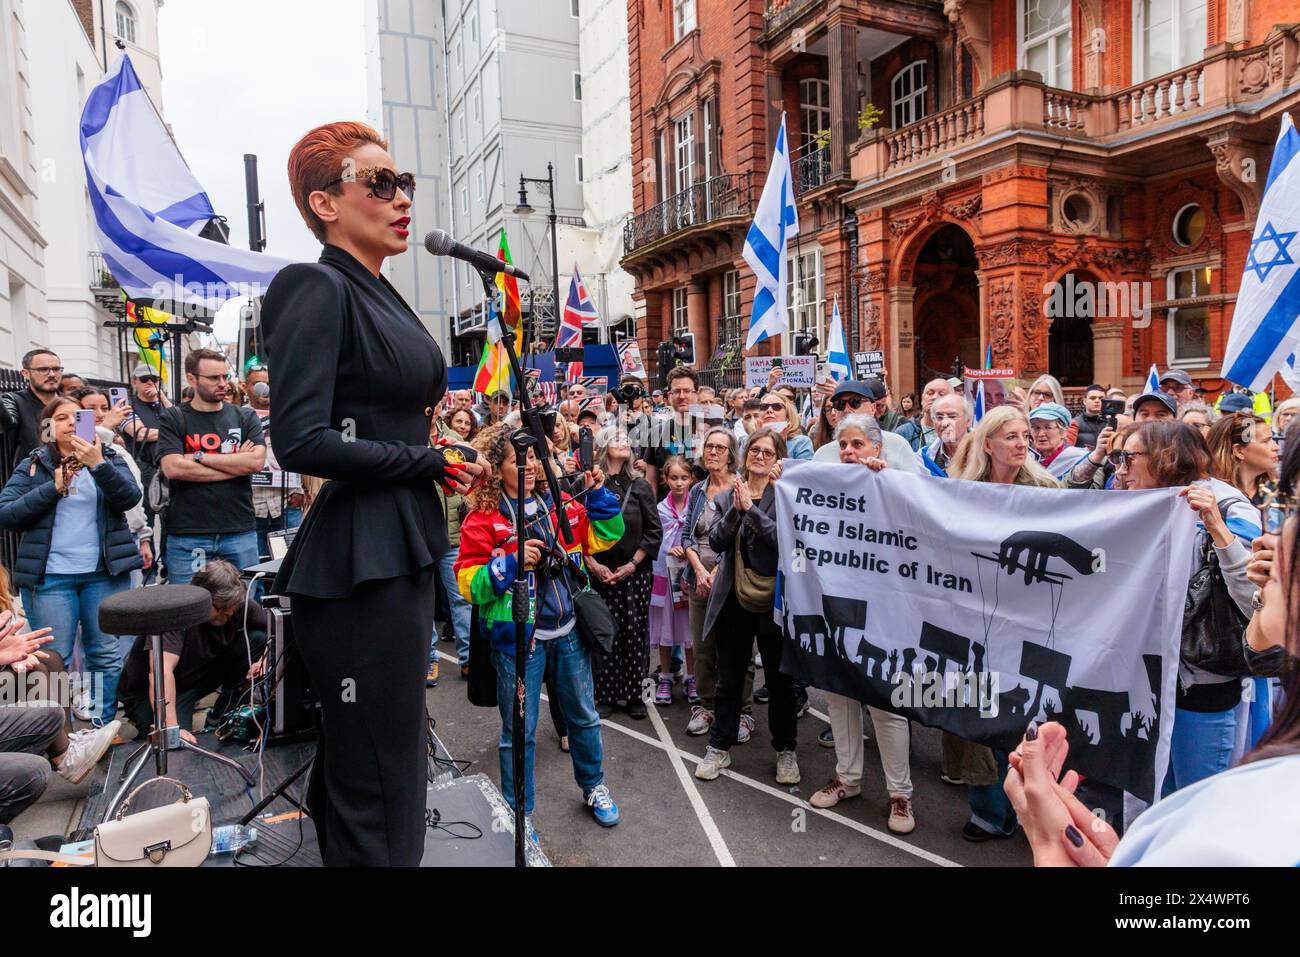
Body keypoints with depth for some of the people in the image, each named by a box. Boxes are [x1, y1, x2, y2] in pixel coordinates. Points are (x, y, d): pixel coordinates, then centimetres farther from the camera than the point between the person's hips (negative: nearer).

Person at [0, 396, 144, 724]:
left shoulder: (108, 456, 7)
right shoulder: (33, 465, 7)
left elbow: (129, 498, -9)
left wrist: (98, 465, -21)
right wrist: (54, 487, -11)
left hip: (105, 573, 1)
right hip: (50, 576, 0)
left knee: (107, 656, 5)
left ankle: (102, 729, 16)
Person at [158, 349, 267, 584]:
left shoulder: (245, 417, 9)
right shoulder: (172, 419, 5)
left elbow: (256, 461, -7)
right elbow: (173, 468, -10)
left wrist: (199, 458, -8)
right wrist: (236, 466, -8)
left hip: (240, 532, 1)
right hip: (187, 536, -1)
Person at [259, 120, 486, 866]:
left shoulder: (381, 295, 15)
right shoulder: (315, 288, -11)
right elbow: (303, 442, -21)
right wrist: (429, 462, -13)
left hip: (403, 552, 9)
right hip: (361, 561, -9)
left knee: (377, 765, 21)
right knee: (380, 784, 1)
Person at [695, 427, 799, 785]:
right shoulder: (727, 496, 6)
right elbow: (716, 542, -3)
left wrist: (750, 508, -22)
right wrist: (735, 510, -18)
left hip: (774, 600, -3)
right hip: (735, 599, 3)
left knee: (780, 681, 11)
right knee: (728, 679, 13)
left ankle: (785, 750, 28)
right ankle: (719, 747, 27)